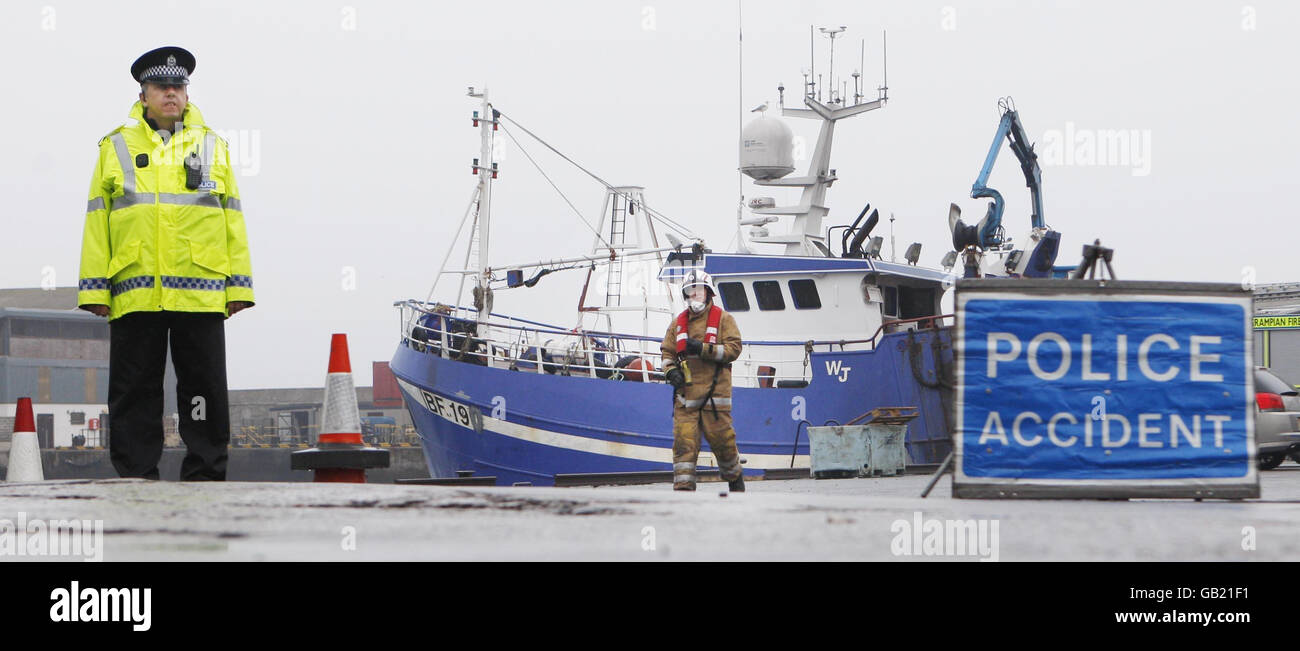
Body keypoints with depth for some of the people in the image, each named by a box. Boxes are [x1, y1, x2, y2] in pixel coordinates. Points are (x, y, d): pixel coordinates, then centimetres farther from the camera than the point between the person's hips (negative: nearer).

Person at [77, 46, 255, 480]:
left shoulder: (212, 147, 14)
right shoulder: (116, 147, 12)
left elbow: (232, 220, 12)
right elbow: (97, 222, 9)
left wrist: (238, 286, 4)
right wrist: (95, 289, 0)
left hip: (200, 294, 0)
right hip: (134, 294, 0)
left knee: (204, 391, -1)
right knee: (135, 394, 2)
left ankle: (205, 478, 4)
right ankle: (136, 479, 7)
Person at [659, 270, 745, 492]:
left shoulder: (723, 319, 4)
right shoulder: (678, 323, 16)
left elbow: (734, 348, -5)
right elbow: (668, 351, 19)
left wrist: (703, 349, -15)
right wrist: (671, 370, -2)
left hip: (714, 390, -3)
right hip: (686, 392, 3)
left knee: (722, 440, -1)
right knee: (684, 441, -6)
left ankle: (735, 479, 23)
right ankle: (683, 488, -6)